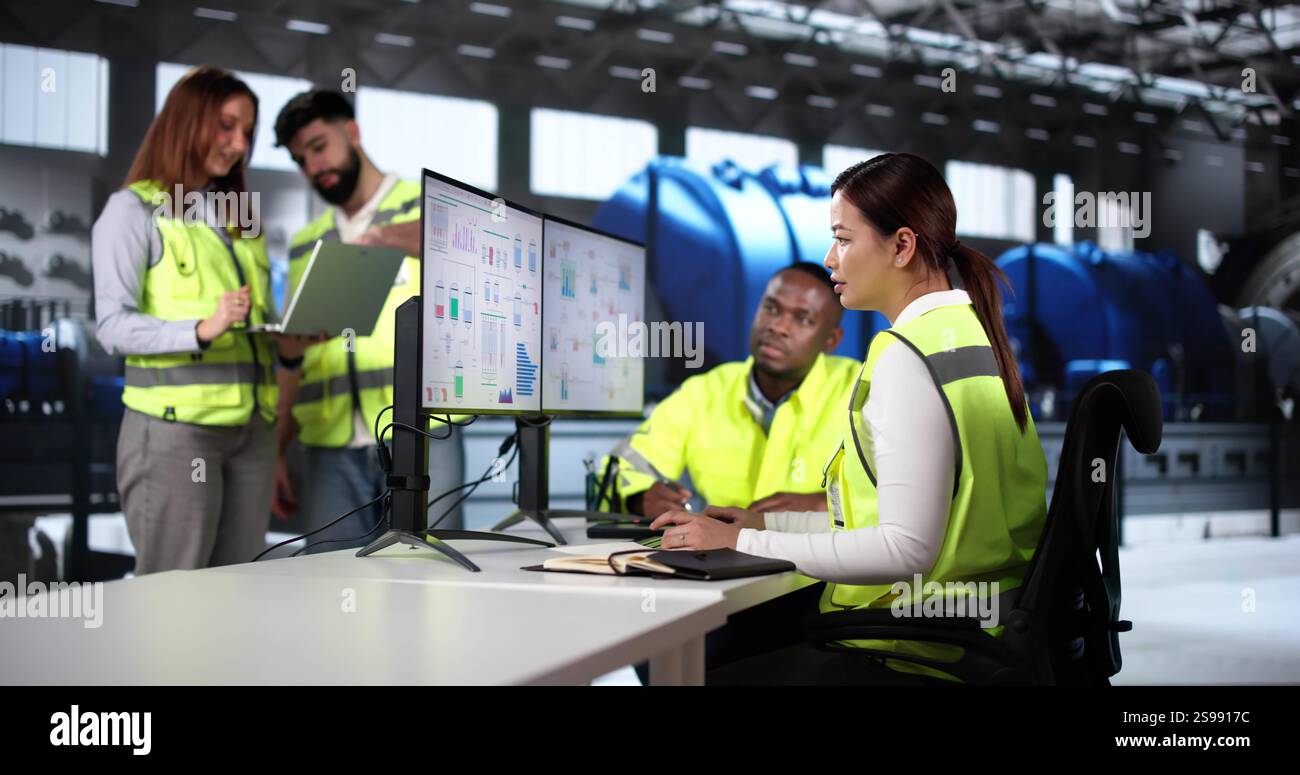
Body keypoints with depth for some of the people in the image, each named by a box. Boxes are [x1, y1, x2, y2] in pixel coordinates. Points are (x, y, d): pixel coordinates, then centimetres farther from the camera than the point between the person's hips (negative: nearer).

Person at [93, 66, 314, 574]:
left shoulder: (240, 220, 20)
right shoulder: (134, 210, 1)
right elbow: (113, 325, -9)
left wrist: (287, 346, -1)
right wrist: (201, 330, -24)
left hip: (251, 430, 6)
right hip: (175, 426, -6)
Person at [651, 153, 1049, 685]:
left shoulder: (906, 356, -18)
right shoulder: (969, 331, 12)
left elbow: (908, 547, -24)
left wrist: (743, 543, -17)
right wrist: (764, 522, 14)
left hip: (922, 656, -10)